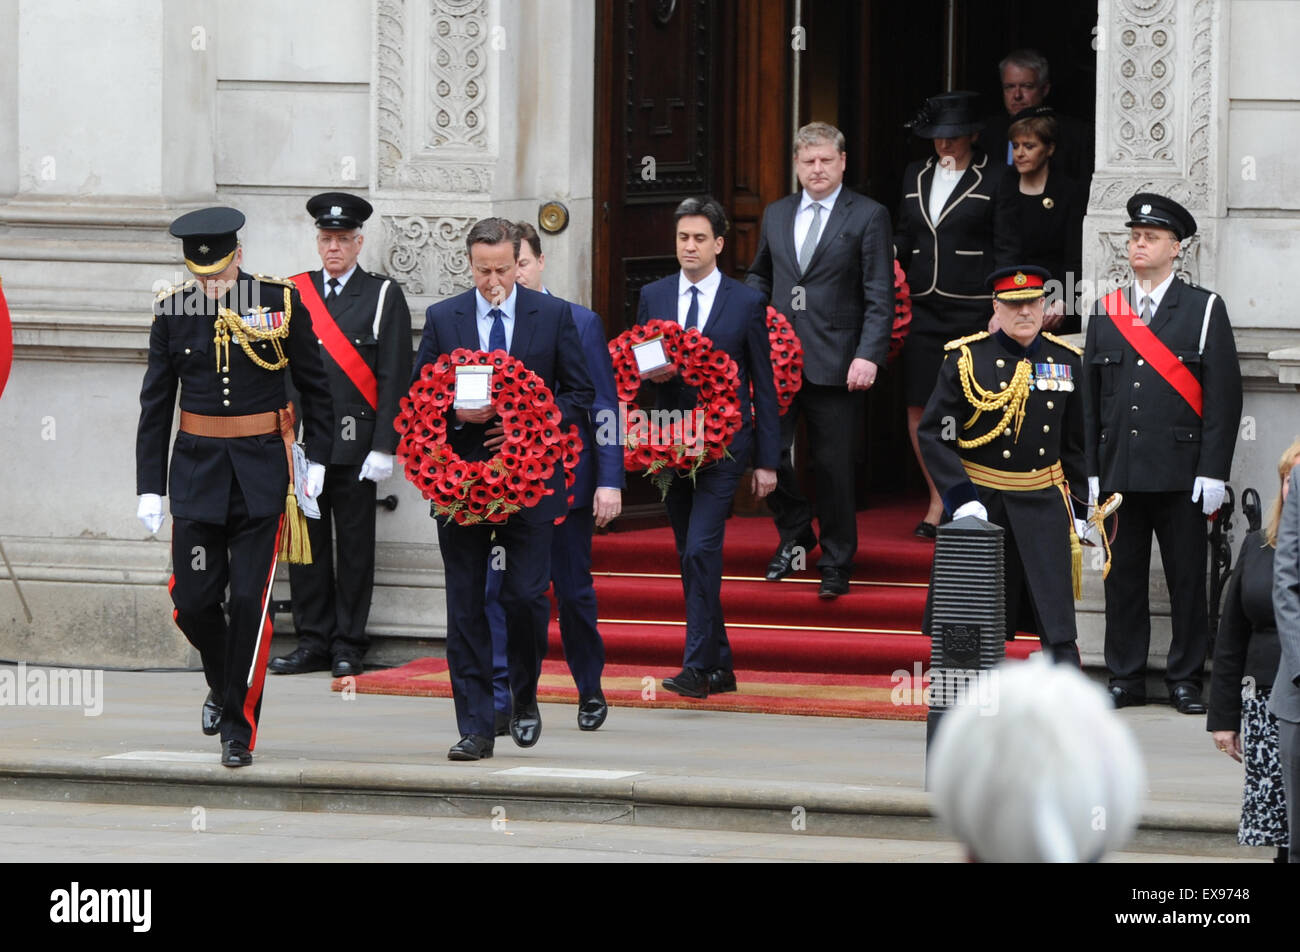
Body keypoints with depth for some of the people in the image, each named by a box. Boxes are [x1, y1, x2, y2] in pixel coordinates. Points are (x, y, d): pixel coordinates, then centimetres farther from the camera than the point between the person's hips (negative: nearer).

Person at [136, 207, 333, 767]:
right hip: (197, 469, 2)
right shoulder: (173, 312, 1)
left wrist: (317, 458, 4)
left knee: (250, 601, -6)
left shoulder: (280, 302, -4)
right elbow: (155, 405, 6)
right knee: (194, 601, 1)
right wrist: (149, 486, 2)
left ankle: (238, 728, 3)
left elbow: (314, 385, 8)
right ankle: (223, 684, 31)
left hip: (261, 473, -2)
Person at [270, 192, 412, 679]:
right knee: (305, 542, 3)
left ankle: (348, 647, 7)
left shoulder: (384, 297, 2)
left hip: (354, 444, -3)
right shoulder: (293, 294, 12)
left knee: (355, 545, 2)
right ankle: (313, 641, 11)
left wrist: (383, 448, -10)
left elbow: (394, 378, -3)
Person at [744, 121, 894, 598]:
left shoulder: (868, 216, -1)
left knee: (834, 465, 0)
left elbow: (880, 298, -5)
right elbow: (759, 275, 26)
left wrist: (869, 356, -14)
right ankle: (794, 533, 21)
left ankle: (836, 563, 11)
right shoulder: (776, 215, 14)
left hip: (836, 362, -4)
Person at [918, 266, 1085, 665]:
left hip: (1045, 505, 2)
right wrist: (962, 499, -14)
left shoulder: (1064, 360, 5)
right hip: (982, 504, -2)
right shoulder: (966, 359, -5)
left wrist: (1081, 510, 11)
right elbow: (934, 435, -6)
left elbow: (1075, 444, 13)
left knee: (1059, 624, -6)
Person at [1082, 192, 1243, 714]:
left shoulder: (1204, 309, 2)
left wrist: (1212, 473, -9)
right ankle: (1126, 678, 12)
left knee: (1187, 579, 1)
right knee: (1122, 575, 5)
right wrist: (1092, 472, 6)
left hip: (1180, 471, -3)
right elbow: (1090, 396, 13)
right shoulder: (1106, 312, 12)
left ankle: (1185, 679, 8)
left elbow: (1224, 395, -2)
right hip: (1119, 470, 3)